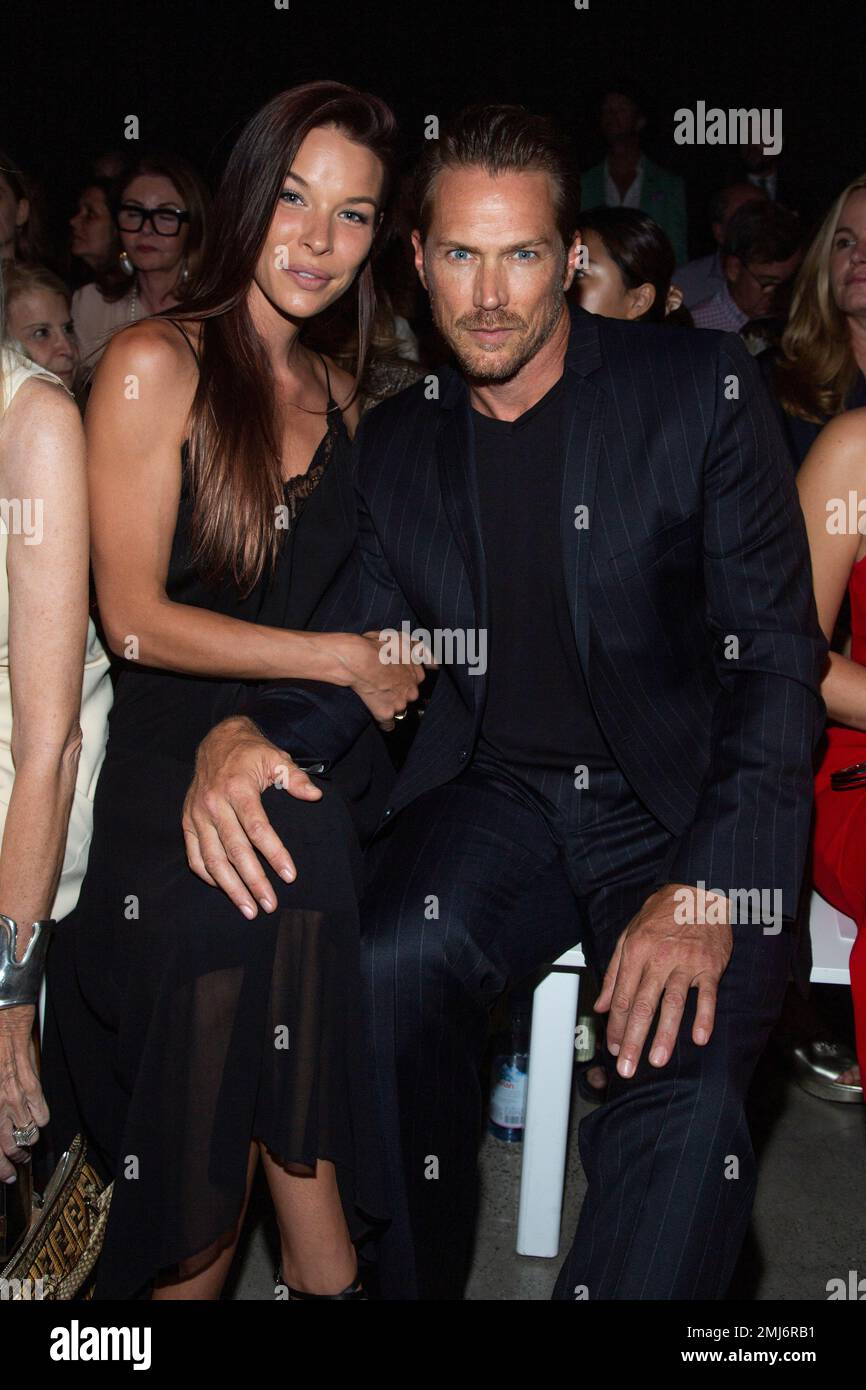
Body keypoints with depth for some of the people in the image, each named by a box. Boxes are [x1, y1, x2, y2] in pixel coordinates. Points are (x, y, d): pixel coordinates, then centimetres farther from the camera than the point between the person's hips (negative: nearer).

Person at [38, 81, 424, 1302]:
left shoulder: (338, 397, 12)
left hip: (317, 806, 5)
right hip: (180, 806, -5)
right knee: (204, 1158, 8)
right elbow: (135, 618, -13)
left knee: (307, 1131, 11)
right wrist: (342, 660, -11)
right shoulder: (156, 366, -8)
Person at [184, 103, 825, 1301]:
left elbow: (778, 653, -7)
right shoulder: (396, 446, 9)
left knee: (684, 1095, -30)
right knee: (384, 966, -29)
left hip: (682, 807, -2)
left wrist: (709, 888, -22)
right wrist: (243, 735, -16)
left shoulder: (704, 392, -3)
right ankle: (413, 1286, -6)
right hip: (499, 796, 3)